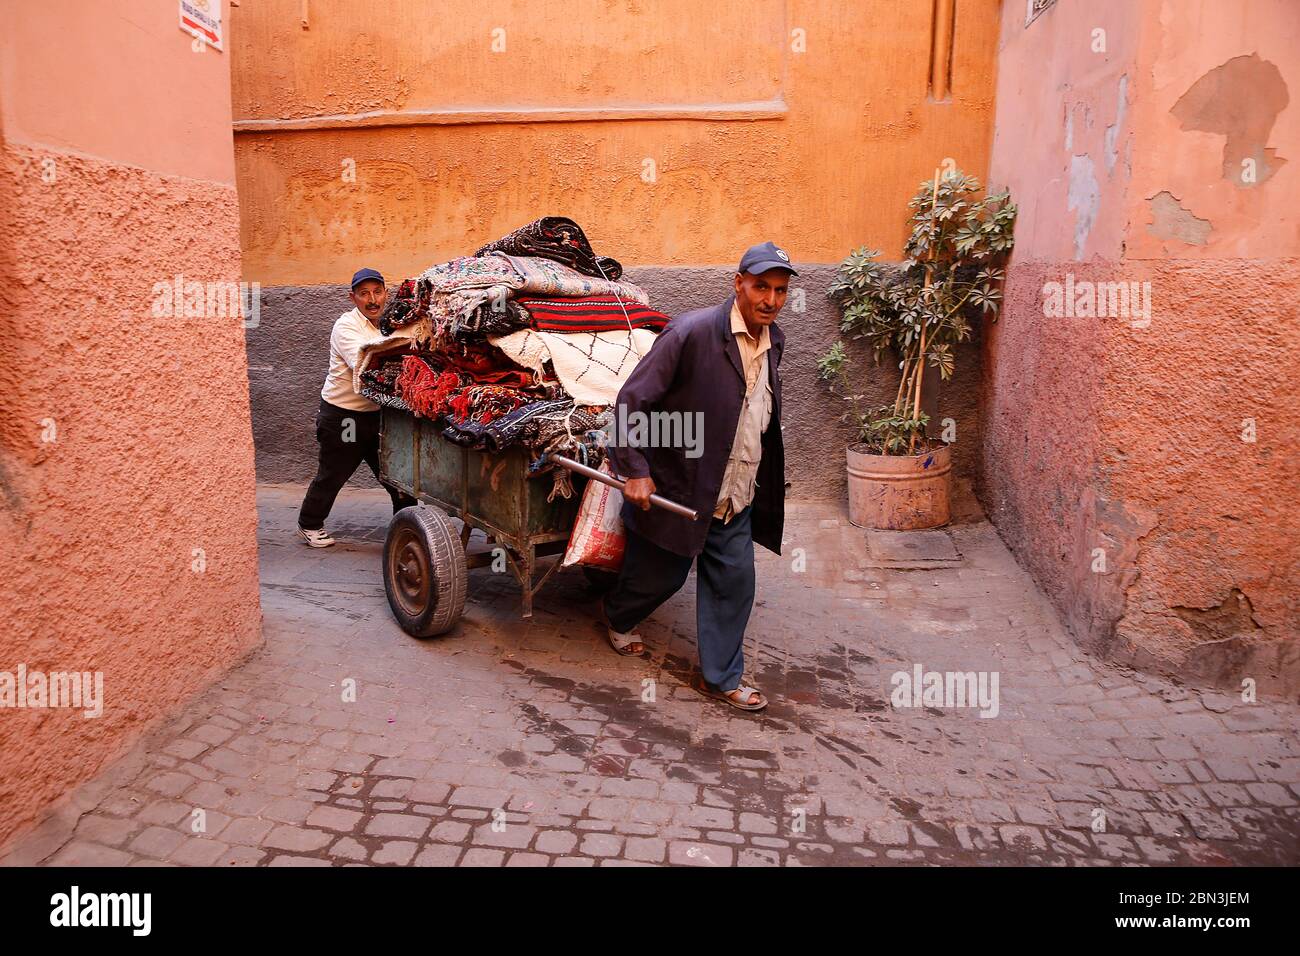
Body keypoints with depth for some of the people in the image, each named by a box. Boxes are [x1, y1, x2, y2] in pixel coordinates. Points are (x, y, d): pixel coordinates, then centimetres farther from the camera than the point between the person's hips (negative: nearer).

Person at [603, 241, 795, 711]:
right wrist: (634, 472, -20)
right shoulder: (691, 332, -20)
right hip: (675, 488, -6)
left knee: (734, 583, 8)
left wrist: (769, 483, 18)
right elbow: (632, 400, -18)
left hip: (736, 499, 6)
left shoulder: (773, 341, 3)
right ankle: (617, 617, 46)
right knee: (660, 575, 13)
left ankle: (720, 677, 25)